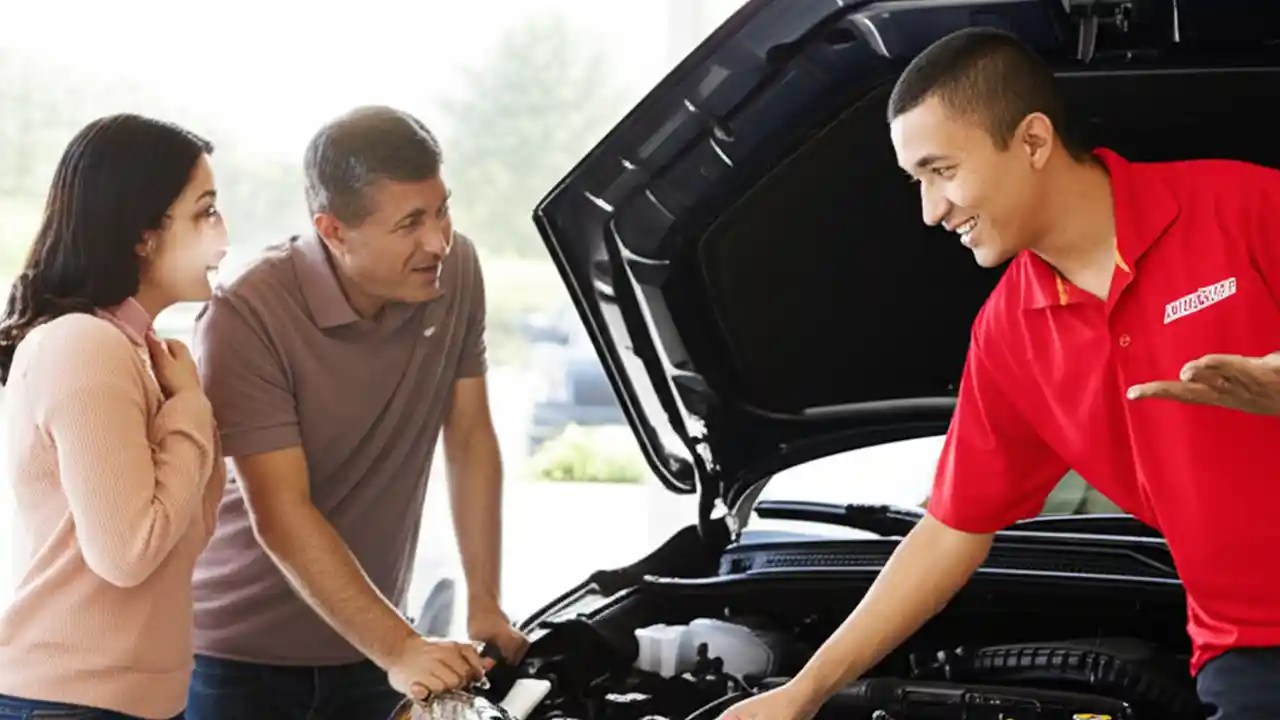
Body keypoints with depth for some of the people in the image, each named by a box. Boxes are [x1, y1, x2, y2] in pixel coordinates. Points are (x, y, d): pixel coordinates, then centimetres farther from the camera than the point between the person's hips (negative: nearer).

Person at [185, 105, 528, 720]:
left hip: (365, 635, 4)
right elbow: (281, 517, -24)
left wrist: (484, 604, -2)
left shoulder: (456, 273, -6)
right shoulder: (246, 320, -23)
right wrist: (399, 648, -29)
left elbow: (470, 440, 3)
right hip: (241, 649, -4)